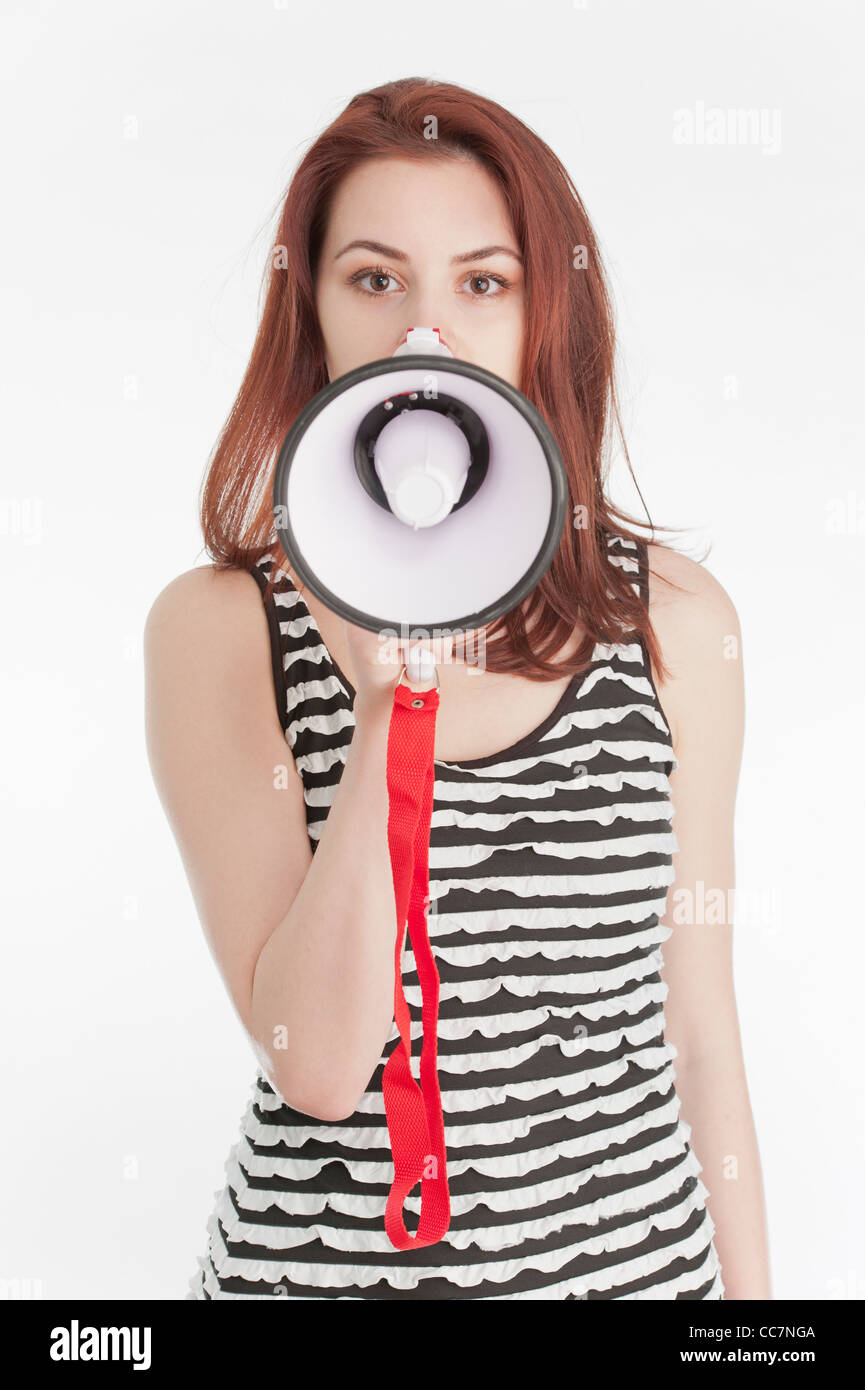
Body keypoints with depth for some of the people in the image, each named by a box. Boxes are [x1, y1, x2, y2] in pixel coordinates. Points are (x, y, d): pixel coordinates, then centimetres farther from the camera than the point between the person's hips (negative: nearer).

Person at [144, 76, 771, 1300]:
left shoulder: (676, 617, -7)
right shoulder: (217, 627, -13)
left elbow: (699, 1025, -1)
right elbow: (316, 1063, -18)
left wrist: (751, 1288, 4)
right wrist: (384, 711, -28)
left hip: (629, 1248, 2)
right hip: (322, 1252, -1)